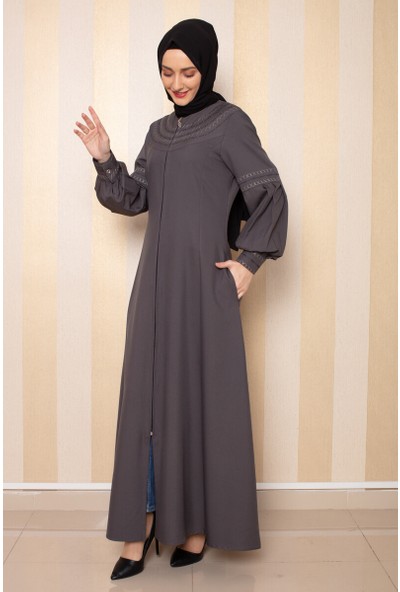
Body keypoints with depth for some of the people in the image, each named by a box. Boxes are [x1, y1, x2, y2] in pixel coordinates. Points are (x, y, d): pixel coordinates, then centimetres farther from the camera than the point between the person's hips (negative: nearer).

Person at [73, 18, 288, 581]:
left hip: (204, 279, -6)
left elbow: (271, 196, -7)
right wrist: (104, 159, -1)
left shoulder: (230, 122, -2)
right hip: (157, 278, 6)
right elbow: (133, 199, 13)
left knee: (202, 395, 1)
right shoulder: (160, 131, 17)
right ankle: (143, 525, 13)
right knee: (149, 395, 4)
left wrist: (248, 261, -10)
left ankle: (199, 524, 15)